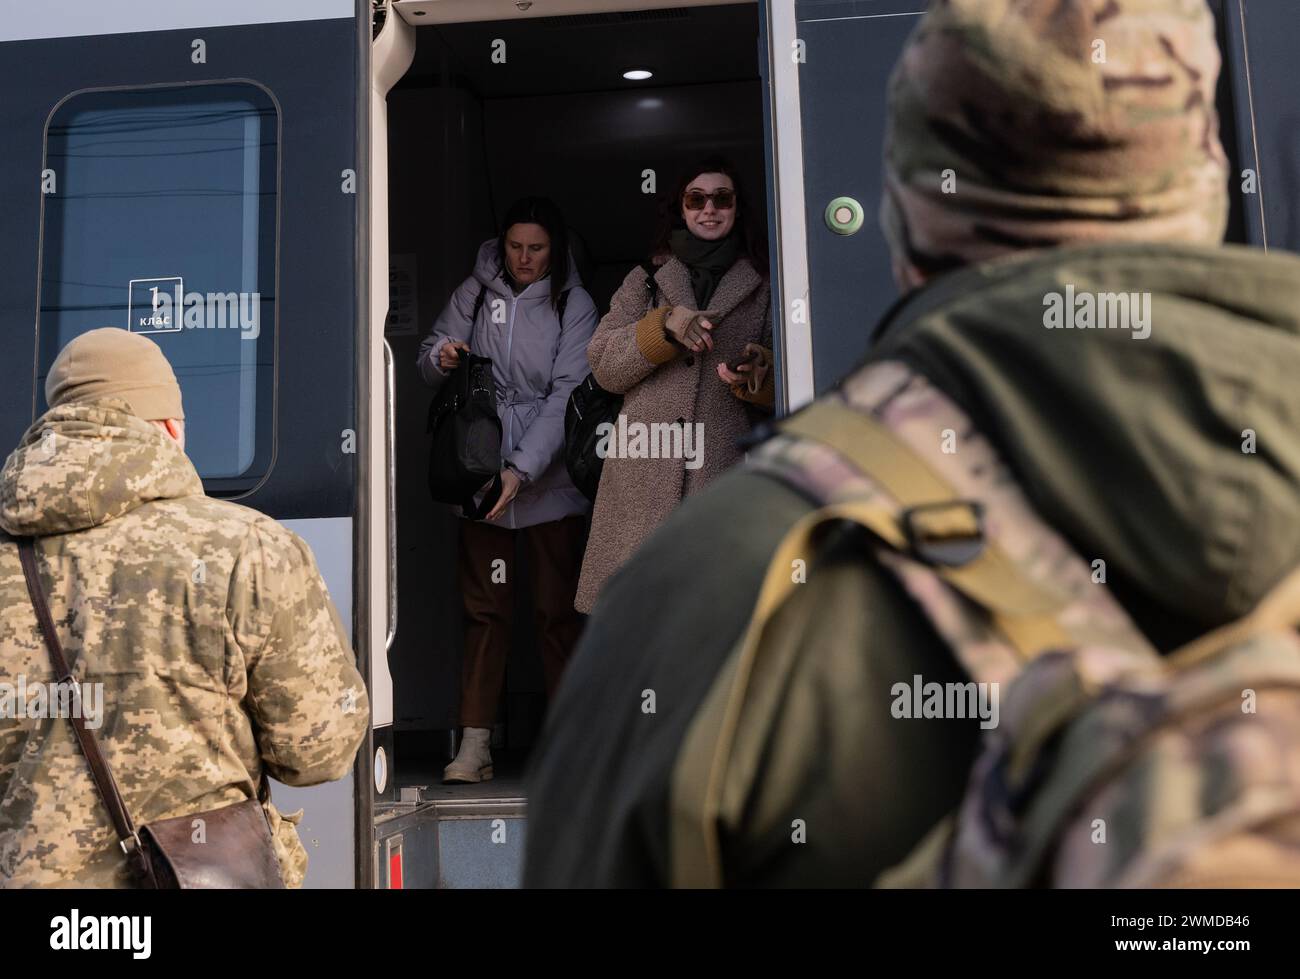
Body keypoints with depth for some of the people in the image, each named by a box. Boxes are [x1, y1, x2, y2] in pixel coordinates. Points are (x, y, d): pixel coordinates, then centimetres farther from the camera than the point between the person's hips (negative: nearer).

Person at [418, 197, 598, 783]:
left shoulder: (575, 306, 0)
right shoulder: (474, 294, 7)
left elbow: (566, 396, -9)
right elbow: (430, 358, 14)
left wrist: (521, 470, -19)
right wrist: (441, 359, -12)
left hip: (550, 479, -2)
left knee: (558, 609, 1)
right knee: (483, 607, 1)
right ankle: (475, 742, 4)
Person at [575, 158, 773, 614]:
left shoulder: (763, 286, 16)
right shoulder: (644, 281, 18)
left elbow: (784, 386, 14)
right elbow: (604, 367, 9)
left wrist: (757, 377, -9)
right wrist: (664, 326, -8)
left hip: (725, 476, -1)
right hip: (644, 478, 1)